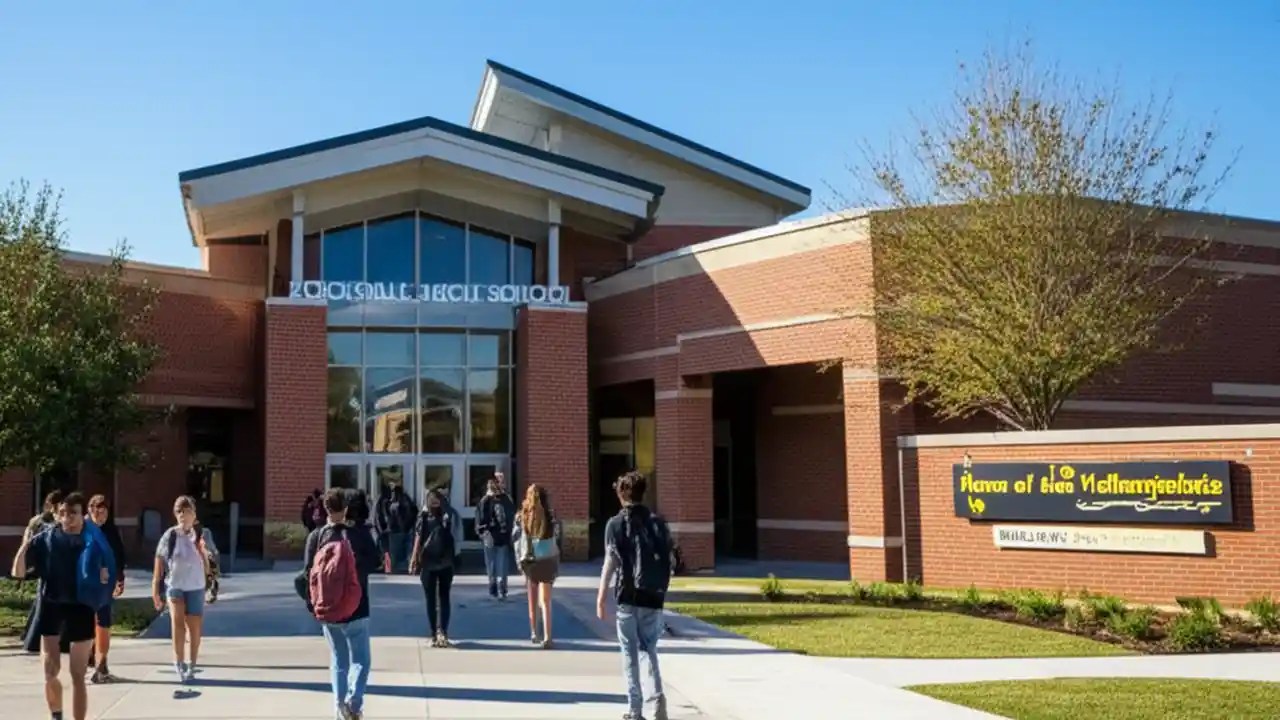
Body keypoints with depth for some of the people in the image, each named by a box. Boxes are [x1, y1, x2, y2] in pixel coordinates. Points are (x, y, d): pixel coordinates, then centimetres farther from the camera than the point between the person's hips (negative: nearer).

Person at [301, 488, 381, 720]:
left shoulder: (316, 536, -3)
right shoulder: (359, 532, -9)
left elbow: (307, 573, -2)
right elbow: (374, 562, -5)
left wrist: (312, 603, 10)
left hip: (327, 610, 3)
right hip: (355, 609, -3)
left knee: (338, 661, 17)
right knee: (360, 660, 5)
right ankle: (353, 701, -16)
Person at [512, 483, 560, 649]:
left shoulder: (521, 517, -3)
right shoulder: (550, 517, -7)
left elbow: (515, 539, -1)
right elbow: (557, 539, -5)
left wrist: (520, 561, 6)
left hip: (528, 561, 2)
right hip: (547, 561, -2)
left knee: (532, 600, 16)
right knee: (545, 600, 1)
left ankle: (534, 634, 24)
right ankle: (546, 637, -5)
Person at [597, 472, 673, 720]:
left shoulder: (616, 523, -3)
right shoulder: (659, 523, 6)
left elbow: (610, 563, -7)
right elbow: (668, 562, 5)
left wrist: (600, 598, -1)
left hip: (627, 597, -3)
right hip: (653, 597, 3)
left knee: (630, 652, 7)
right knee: (649, 648, 14)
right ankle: (657, 696, -6)